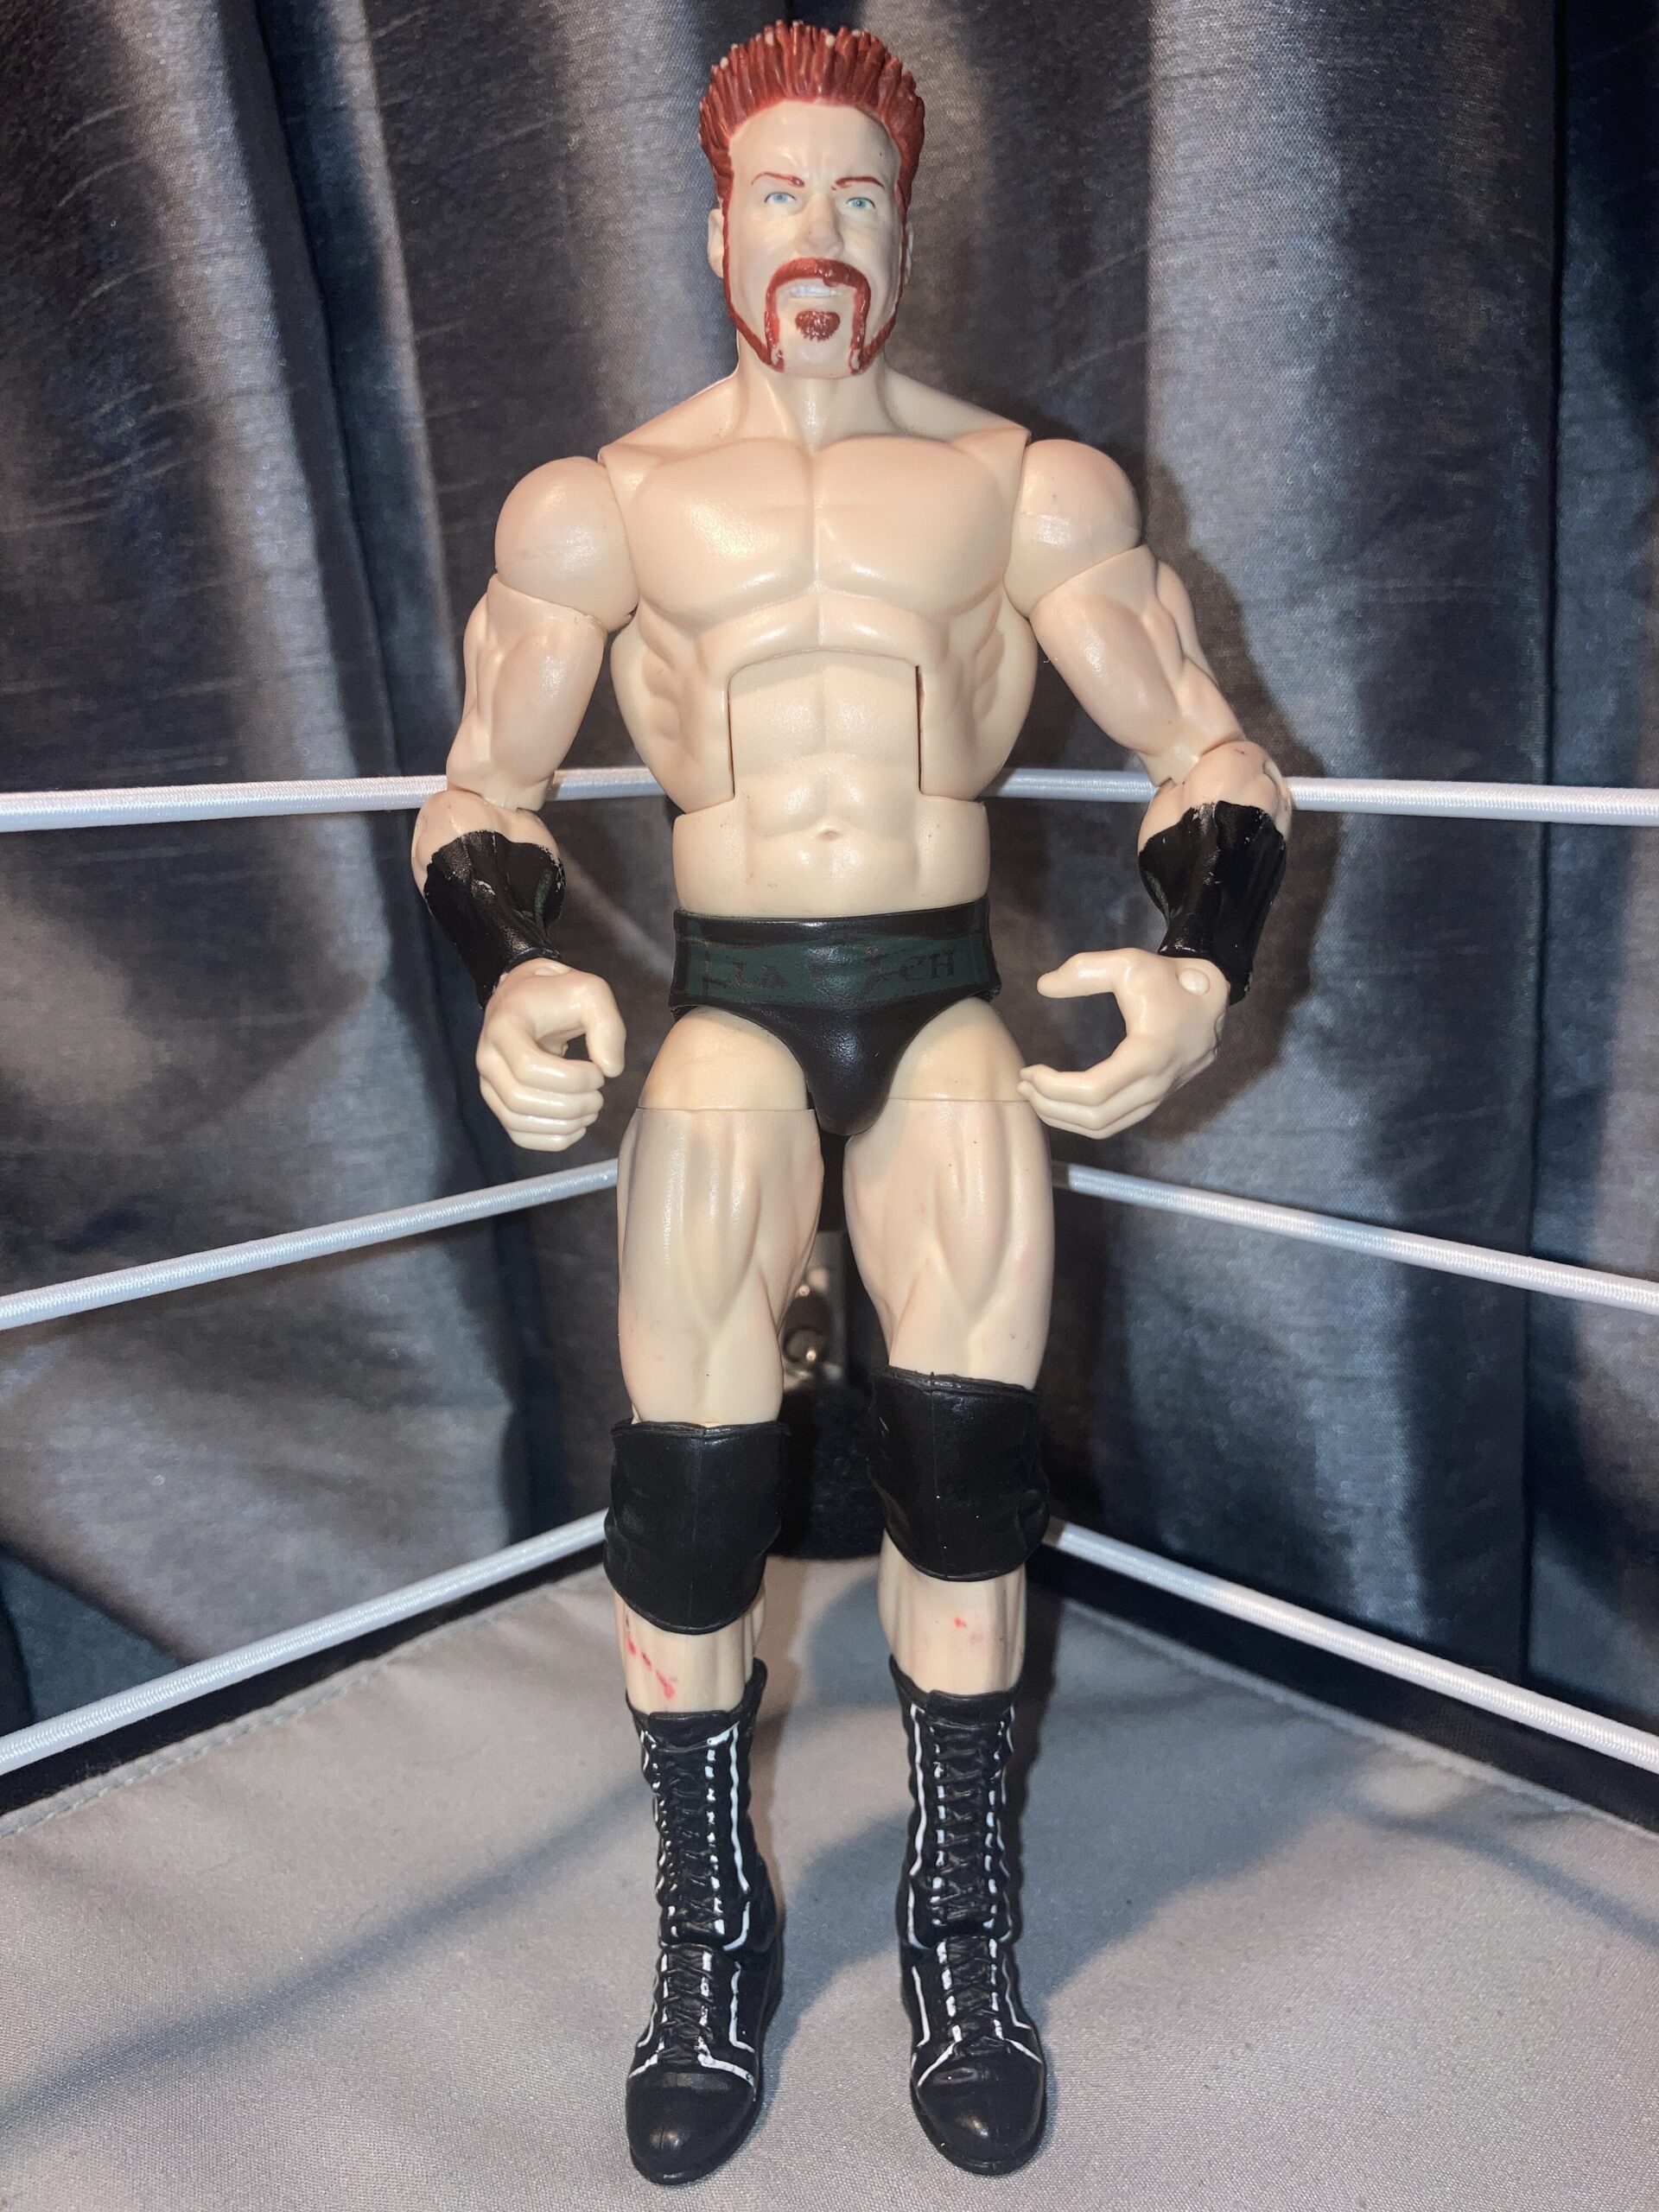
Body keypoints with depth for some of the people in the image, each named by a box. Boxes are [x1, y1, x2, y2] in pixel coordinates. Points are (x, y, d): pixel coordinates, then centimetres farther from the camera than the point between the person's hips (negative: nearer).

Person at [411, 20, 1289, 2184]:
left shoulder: (1028, 483, 11)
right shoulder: (605, 501, 12)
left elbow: (1213, 757, 8)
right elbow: (483, 797, 11)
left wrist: (1199, 971, -11)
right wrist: (513, 978, -11)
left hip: (945, 999, 0)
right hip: (724, 1000, 0)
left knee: (968, 1441, -18)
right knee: (688, 1454, -20)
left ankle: (962, 1912, 2)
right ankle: (710, 1924, 0)